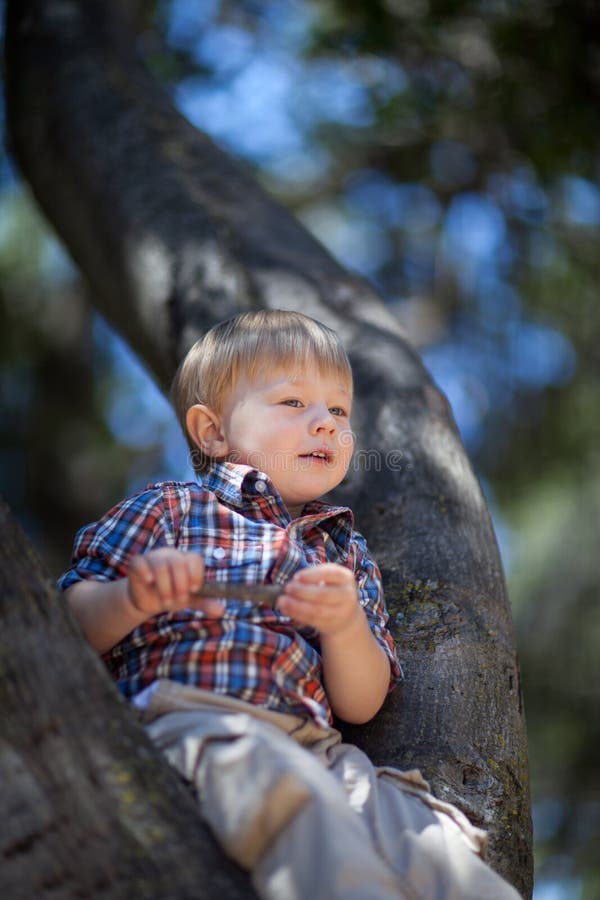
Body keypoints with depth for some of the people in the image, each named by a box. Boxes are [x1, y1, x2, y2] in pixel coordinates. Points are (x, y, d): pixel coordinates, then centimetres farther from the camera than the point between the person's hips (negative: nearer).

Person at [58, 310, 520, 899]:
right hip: (183, 718, -4)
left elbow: (360, 706, 16)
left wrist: (346, 626, -5)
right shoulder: (170, 509, 16)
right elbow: (73, 625, 8)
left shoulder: (344, 550, 27)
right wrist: (135, 599, -14)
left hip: (313, 746, 4)